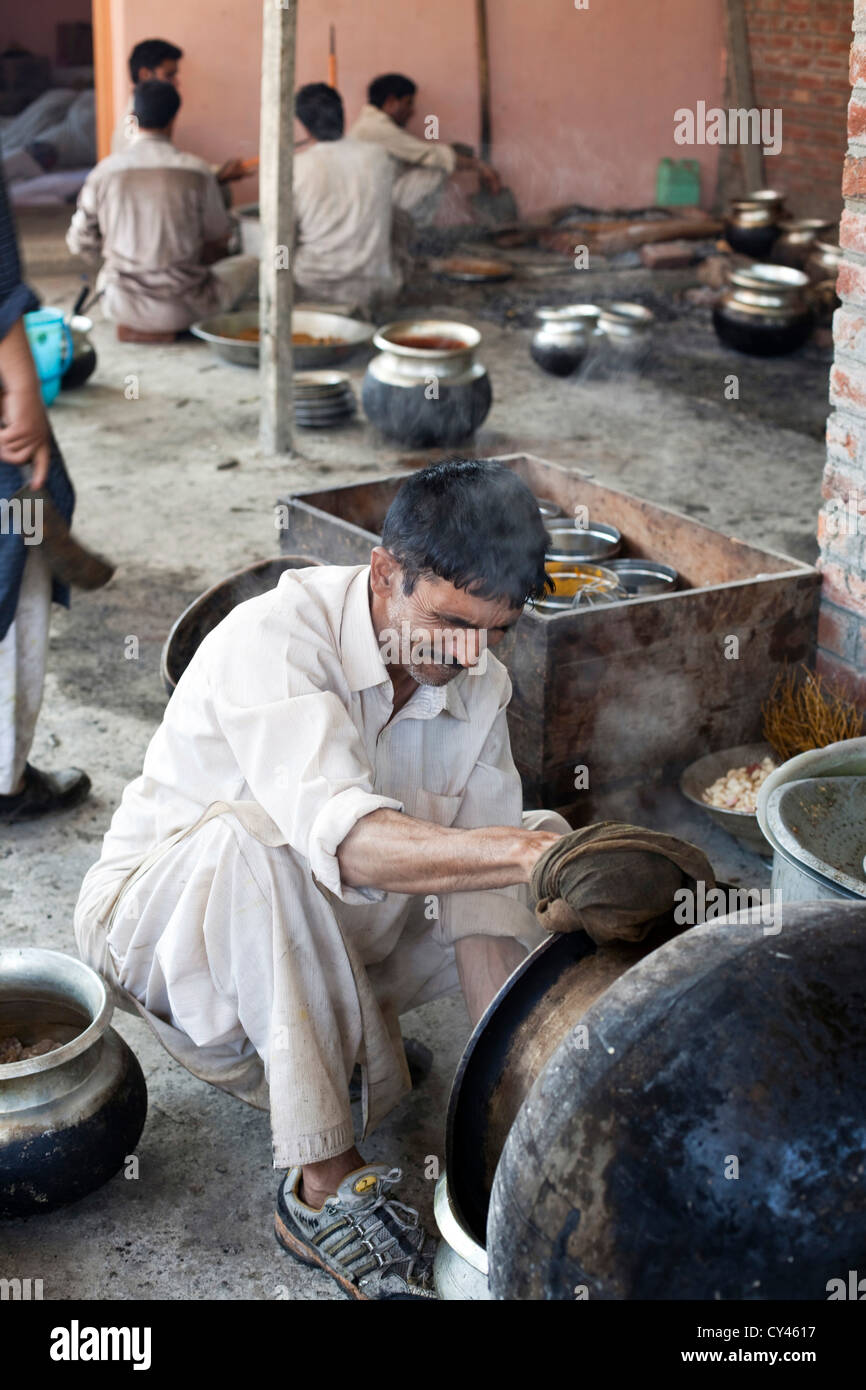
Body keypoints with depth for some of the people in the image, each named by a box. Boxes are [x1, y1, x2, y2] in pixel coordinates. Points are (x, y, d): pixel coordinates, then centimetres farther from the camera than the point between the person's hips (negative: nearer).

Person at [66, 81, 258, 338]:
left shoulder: (105, 172, -5)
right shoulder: (196, 171, -10)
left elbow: (80, 244, 4)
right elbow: (219, 240, 4)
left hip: (120, 307, 4)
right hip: (180, 310, -4)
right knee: (250, 264, 22)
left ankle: (133, 326, 21)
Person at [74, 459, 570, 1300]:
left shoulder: (477, 688, -9)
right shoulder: (275, 639, -29)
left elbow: (479, 895, -13)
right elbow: (343, 837, -45)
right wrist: (524, 851, -58)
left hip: (317, 941, 6)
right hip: (155, 918, -5)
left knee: (552, 838, -5)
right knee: (258, 836, -40)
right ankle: (325, 1190, -31)